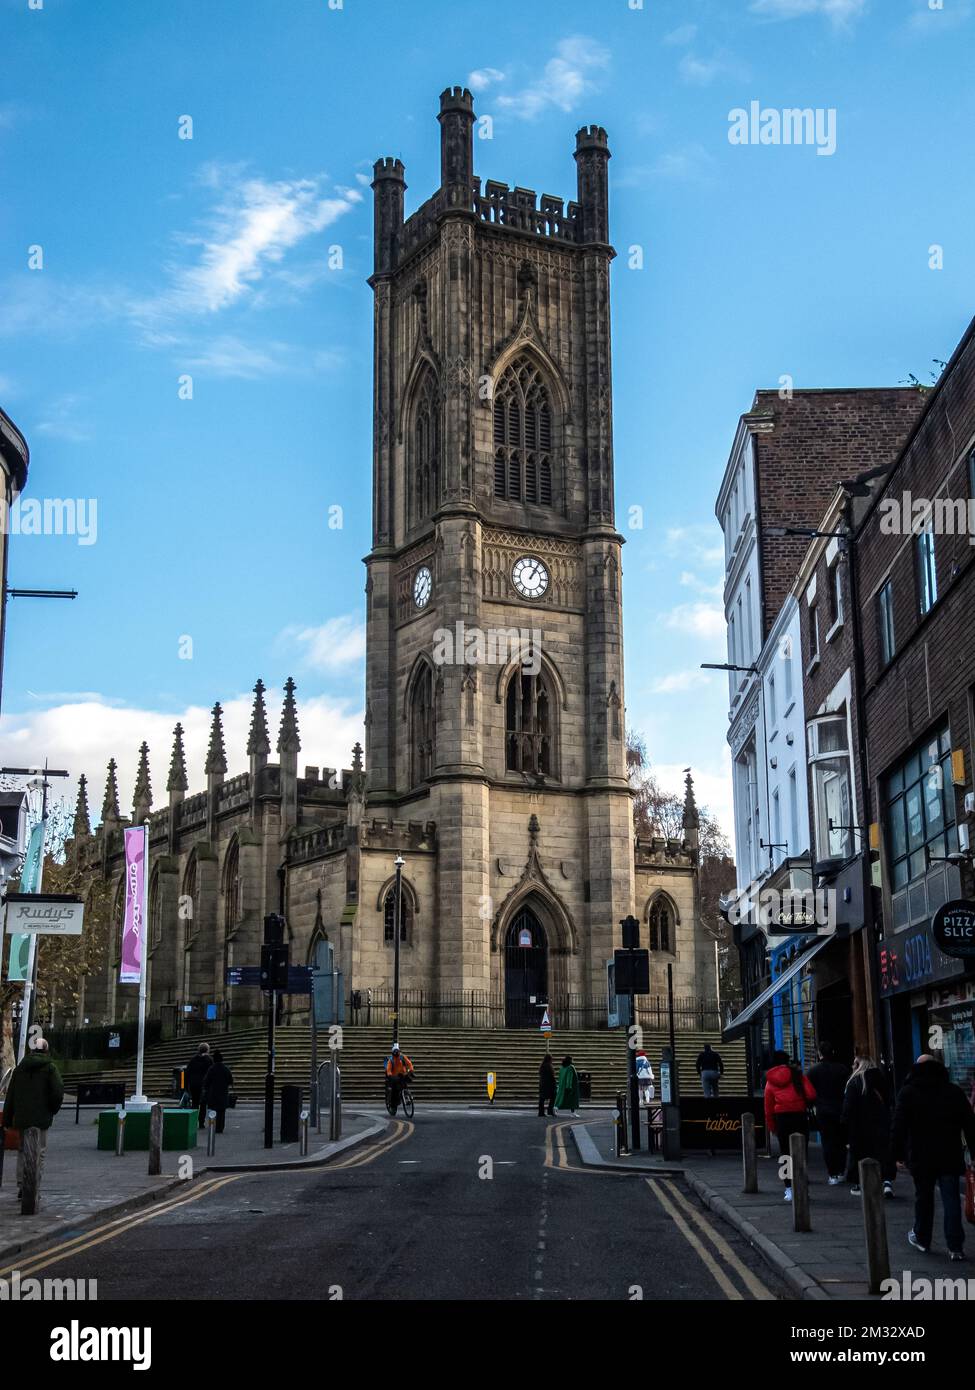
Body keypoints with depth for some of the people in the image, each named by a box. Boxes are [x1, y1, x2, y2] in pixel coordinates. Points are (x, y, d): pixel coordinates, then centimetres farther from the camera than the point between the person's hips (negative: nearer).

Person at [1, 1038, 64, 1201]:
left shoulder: (20, 1068, 9)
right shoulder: (50, 1067, -4)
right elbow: (58, 1090, -14)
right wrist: (53, 1110, 3)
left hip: (22, 1117, 4)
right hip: (41, 1117, -4)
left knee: (23, 1151, 15)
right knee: (39, 1153, 1)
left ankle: (21, 1186, 12)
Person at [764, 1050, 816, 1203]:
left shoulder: (770, 1082, 8)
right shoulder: (798, 1075, 2)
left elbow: (768, 1107, 7)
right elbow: (811, 1095, -8)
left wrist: (771, 1127, 14)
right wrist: (805, 1105, 13)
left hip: (781, 1118, 1)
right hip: (800, 1116, -1)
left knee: (784, 1153, 7)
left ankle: (789, 1189, 2)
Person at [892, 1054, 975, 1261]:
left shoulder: (908, 1092, -2)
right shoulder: (955, 1091, 5)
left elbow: (899, 1127, -6)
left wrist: (898, 1154, -1)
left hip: (921, 1158, -1)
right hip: (950, 1157, 1)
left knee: (923, 1197, 14)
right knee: (951, 1199, 1)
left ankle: (921, 1237, 27)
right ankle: (955, 1246, -4)